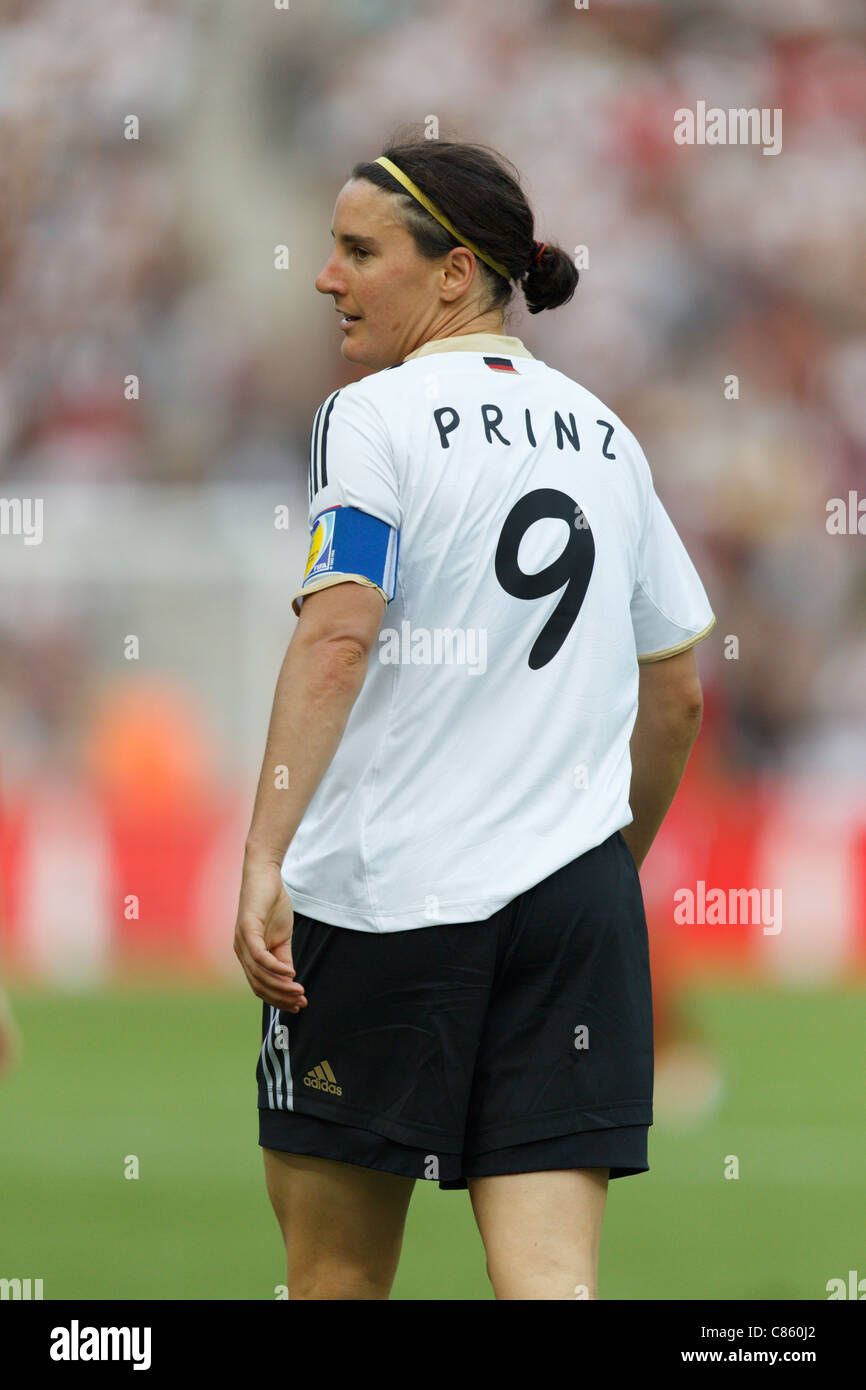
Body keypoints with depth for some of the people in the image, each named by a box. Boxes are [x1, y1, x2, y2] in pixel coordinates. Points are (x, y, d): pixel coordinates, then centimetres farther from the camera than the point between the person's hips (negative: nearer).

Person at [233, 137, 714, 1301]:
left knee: (335, 1269, 9)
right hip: (573, 899, 5)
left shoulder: (376, 418, -5)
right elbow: (675, 697, 20)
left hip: (380, 894, -5)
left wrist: (263, 859, -26)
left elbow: (336, 637, -19)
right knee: (550, 1279, -4)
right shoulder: (601, 435, 14)